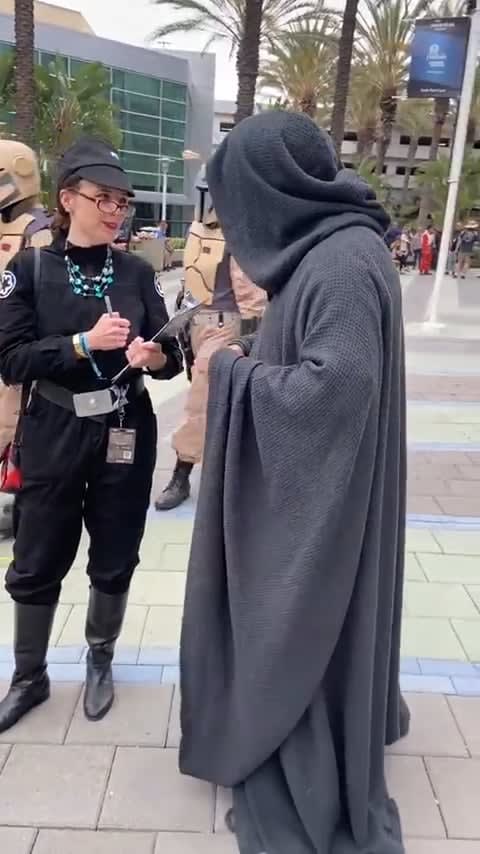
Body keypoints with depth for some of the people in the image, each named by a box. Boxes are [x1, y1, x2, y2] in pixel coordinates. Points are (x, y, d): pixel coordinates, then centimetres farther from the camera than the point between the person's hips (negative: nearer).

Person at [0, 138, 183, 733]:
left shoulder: (137, 273, 3)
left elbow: (172, 359, 1)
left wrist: (153, 355, -22)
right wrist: (84, 343, -21)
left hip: (126, 435, 2)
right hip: (54, 436, -1)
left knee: (115, 561, 12)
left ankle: (100, 661, 37)